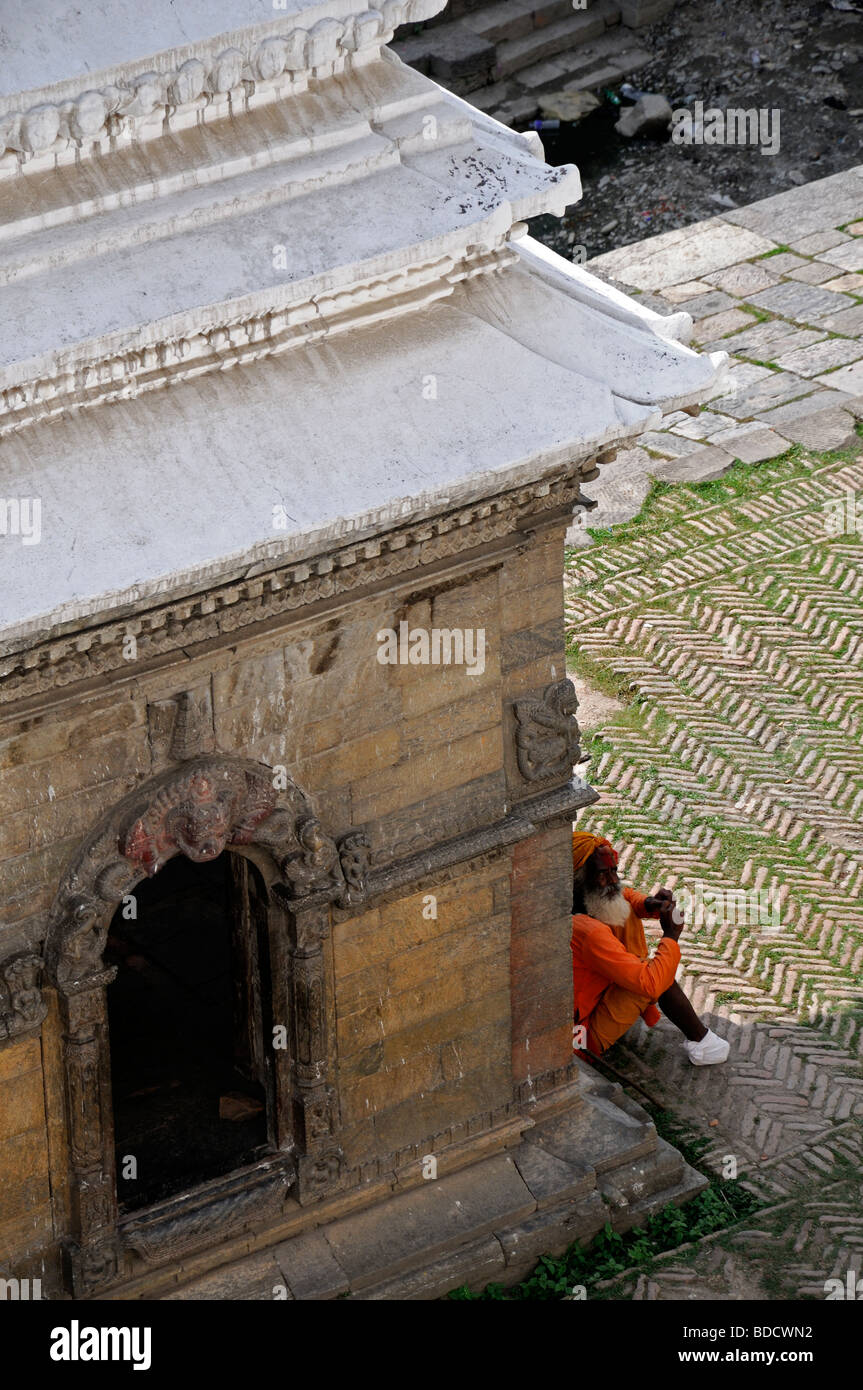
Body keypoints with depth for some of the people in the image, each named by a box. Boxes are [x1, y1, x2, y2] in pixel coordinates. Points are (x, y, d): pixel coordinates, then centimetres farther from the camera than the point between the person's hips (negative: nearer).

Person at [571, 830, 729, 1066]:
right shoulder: (590, 933, -33)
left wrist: (650, 903, -6)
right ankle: (701, 1042, 5)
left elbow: (626, 896, 16)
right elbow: (652, 983, -33)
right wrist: (671, 937, -19)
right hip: (590, 1035, -10)